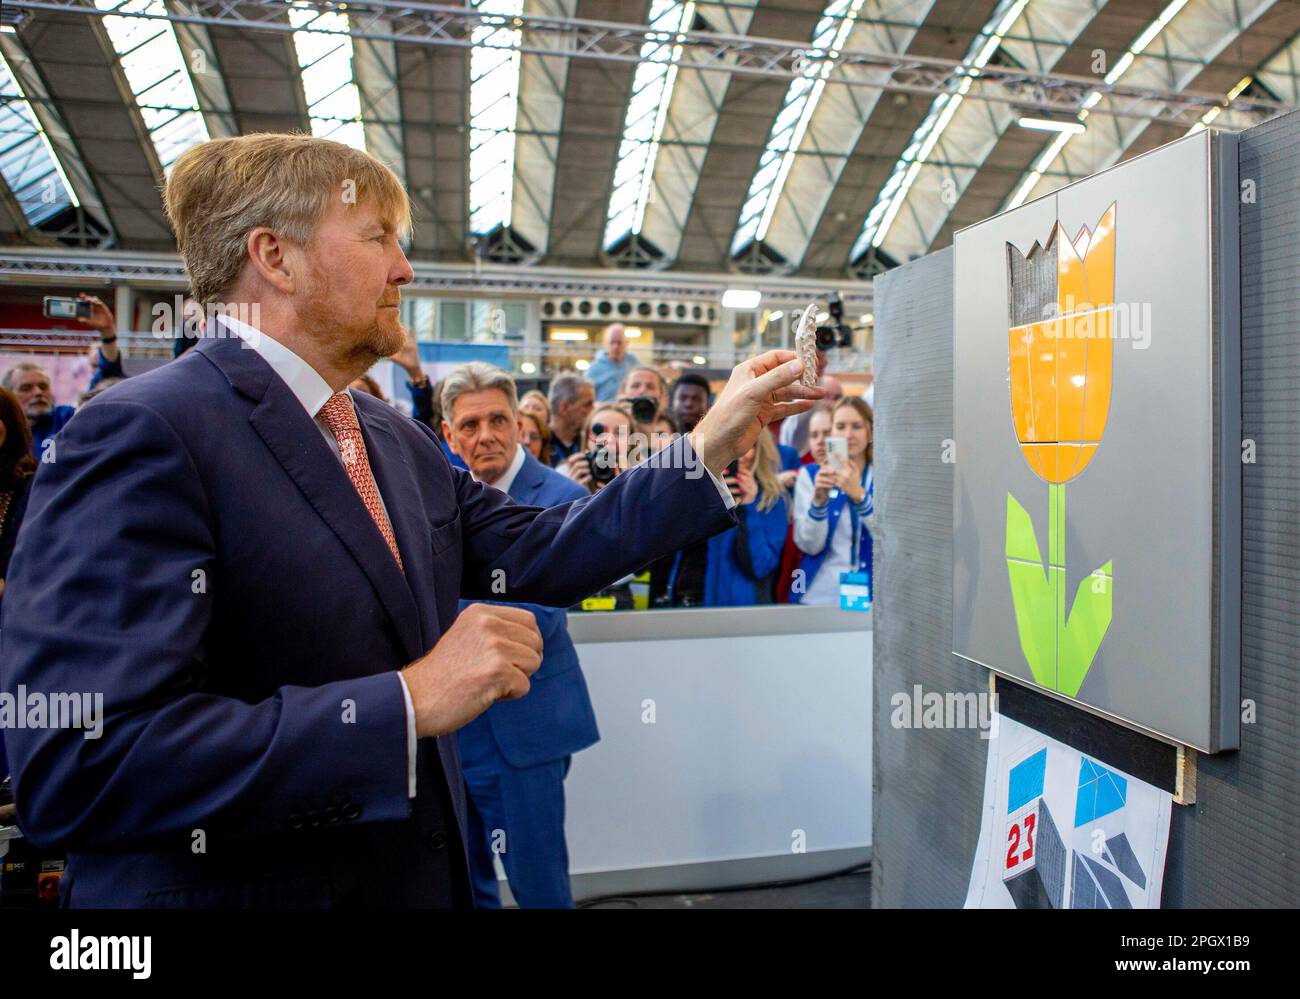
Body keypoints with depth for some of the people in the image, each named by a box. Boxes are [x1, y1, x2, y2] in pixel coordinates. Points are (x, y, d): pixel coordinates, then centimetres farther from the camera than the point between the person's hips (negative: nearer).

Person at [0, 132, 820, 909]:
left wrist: (712, 447, -1)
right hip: (241, 887, -7)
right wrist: (408, 703, -26)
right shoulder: (145, 432, -19)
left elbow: (541, 554, 4)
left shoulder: (400, 441, 7)